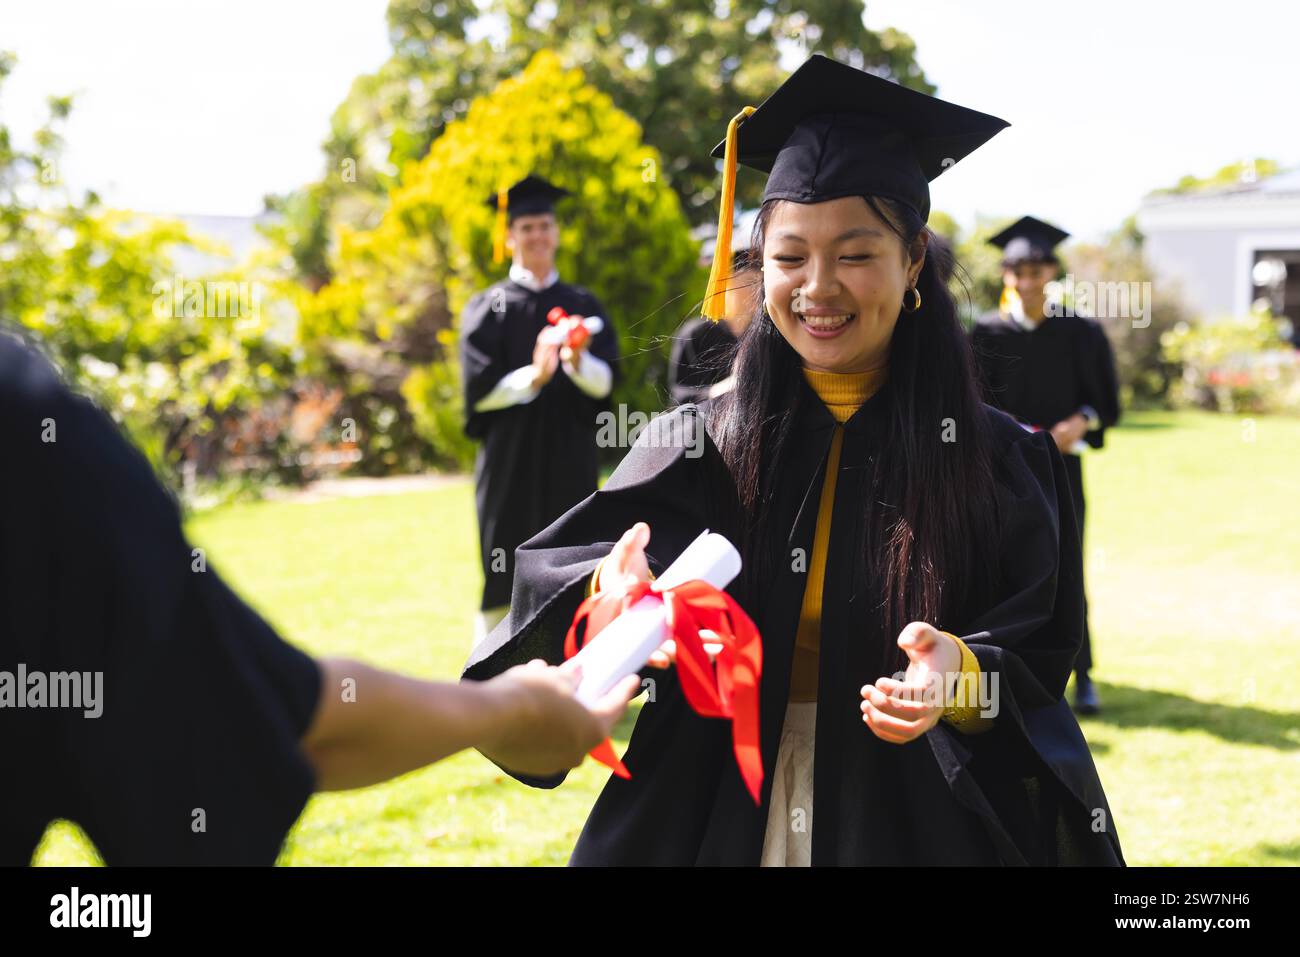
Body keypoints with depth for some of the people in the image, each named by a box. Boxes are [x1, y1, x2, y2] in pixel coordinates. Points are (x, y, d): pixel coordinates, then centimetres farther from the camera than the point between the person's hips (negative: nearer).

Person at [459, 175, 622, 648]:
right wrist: (533, 377, -24)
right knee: (505, 589, -2)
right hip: (509, 462, -2)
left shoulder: (583, 305, 9)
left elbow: (606, 382, -1)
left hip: (568, 462, 2)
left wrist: (578, 361, -23)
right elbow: (479, 388, -6)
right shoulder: (487, 307, 3)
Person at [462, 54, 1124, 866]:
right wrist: (613, 594, -39)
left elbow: (1038, 672, -5)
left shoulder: (998, 463, -5)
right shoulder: (698, 446, -3)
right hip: (713, 827, 1)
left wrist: (959, 678, -26)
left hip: (918, 831, -1)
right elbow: (567, 572, -16)